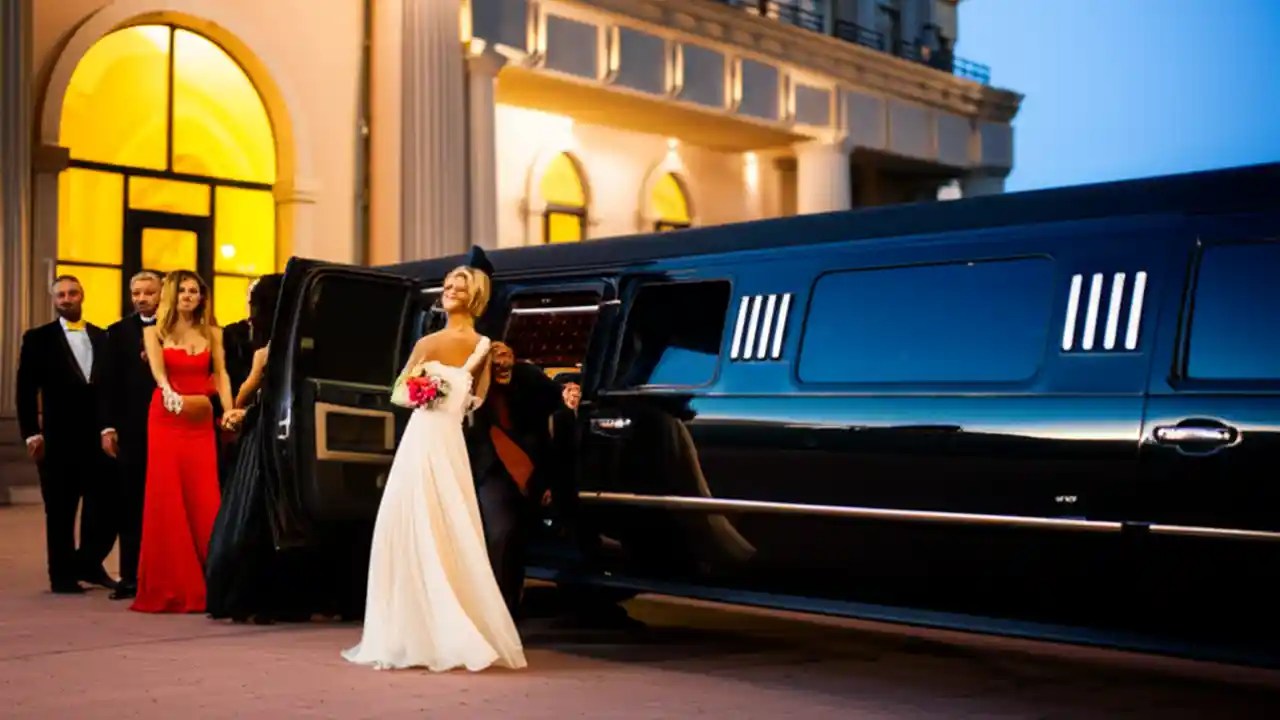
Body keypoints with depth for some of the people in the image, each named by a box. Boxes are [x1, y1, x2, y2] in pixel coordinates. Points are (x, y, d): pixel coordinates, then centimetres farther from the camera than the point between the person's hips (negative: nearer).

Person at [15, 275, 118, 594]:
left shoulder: (103, 337, 11)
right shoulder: (38, 338, 3)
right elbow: (26, 390, 0)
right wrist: (31, 433, -7)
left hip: (99, 436, 3)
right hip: (58, 439, -2)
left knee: (106, 508, 2)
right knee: (60, 512, 5)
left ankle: (88, 563, 23)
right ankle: (62, 575, 18)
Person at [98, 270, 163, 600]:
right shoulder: (118, 332, 11)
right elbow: (108, 383, 6)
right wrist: (107, 427, 0)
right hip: (131, 429, 2)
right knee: (130, 505, 4)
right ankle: (130, 576, 8)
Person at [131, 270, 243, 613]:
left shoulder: (211, 332, 10)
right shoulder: (155, 331, 4)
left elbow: (221, 374, 2)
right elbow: (159, 373, -12)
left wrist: (228, 409, -16)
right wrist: (172, 396, -33)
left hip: (201, 421, 1)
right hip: (165, 419, -1)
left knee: (204, 499, -5)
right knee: (166, 498, -2)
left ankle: (204, 586, 0)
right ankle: (168, 588, 4)